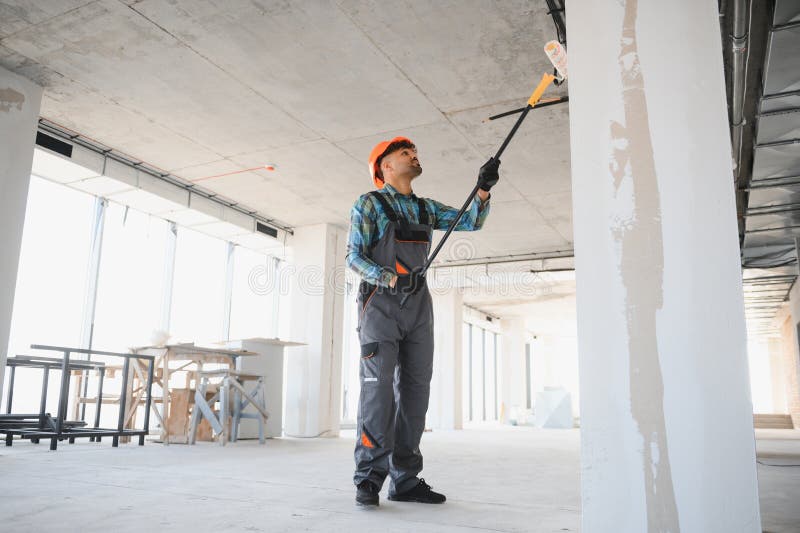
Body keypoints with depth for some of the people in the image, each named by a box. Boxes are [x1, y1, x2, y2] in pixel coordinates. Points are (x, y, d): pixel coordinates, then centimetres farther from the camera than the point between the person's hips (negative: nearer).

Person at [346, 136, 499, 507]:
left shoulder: (426, 208, 19)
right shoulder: (369, 204, 3)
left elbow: (471, 222, 13)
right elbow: (354, 256, -5)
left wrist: (483, 189, -5)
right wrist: (390, 279, -21)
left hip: (418, 306, 6)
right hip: (380, 301, -5)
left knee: (415, 389, 2)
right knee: (378, 386, -13)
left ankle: (405, 480, 7)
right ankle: (369, 479, -8)